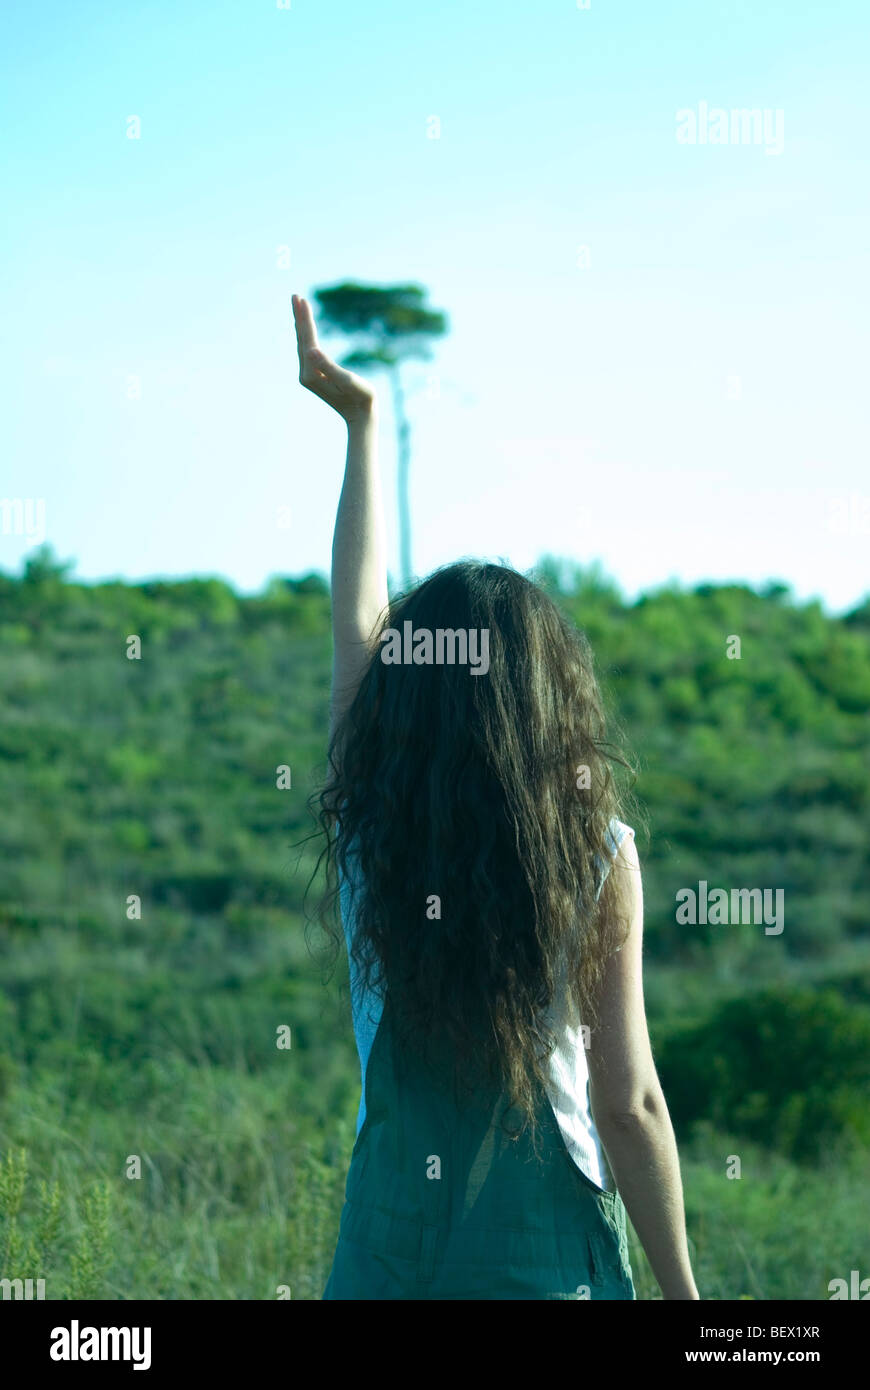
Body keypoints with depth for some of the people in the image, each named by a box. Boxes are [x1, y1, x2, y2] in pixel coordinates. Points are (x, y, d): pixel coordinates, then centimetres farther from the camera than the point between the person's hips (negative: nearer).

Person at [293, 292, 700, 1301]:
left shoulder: (366, 830, -4)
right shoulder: (599, 856, -10)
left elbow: (358, 616, 11)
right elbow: (629, 1103, -8)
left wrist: (361, 424, 20)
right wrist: (683, 1294, 2)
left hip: (386, 1247, 2)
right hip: (547, 1256, -2)